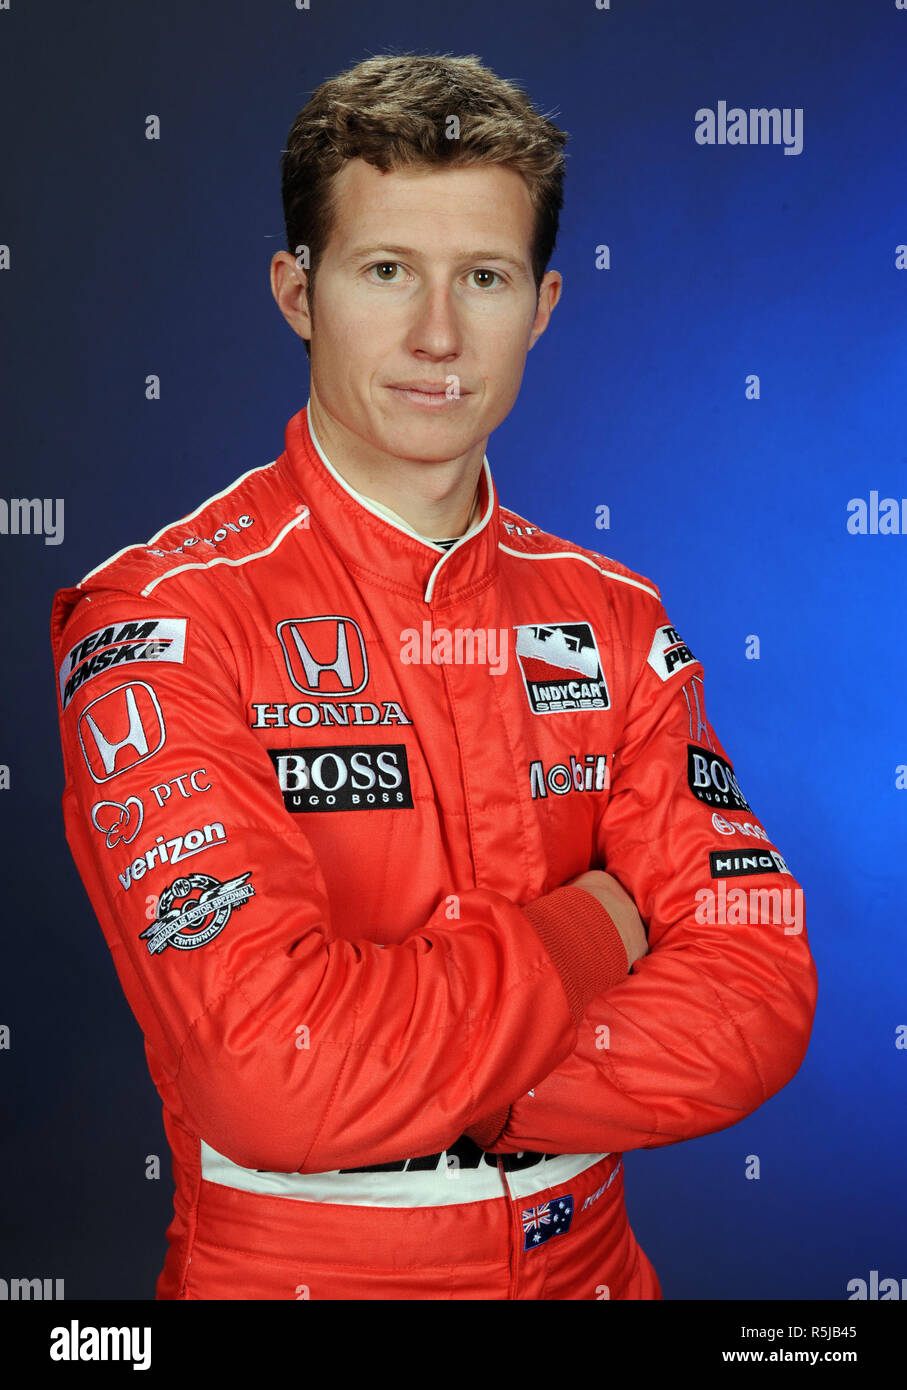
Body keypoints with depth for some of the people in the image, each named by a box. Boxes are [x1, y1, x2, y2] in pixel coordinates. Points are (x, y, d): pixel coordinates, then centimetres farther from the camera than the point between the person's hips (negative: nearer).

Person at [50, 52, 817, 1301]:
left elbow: (757, 991, -11)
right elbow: (275, 1075, -28)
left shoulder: (613, 621, -4)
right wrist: (582, 937, -16)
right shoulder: (157, 622, -18)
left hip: (587, 1263, 4)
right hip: (285, 1268, -3)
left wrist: (422, 1082, -22)